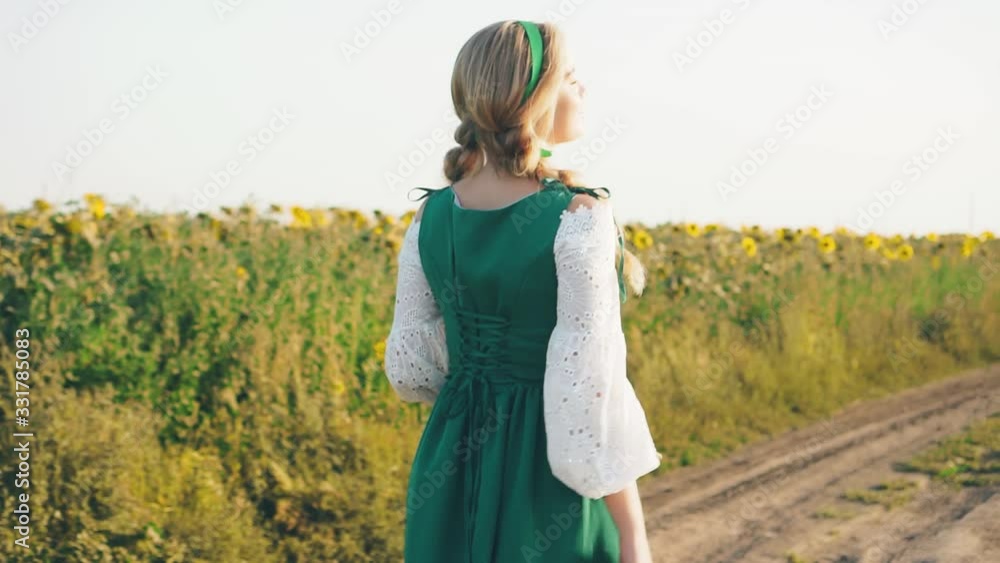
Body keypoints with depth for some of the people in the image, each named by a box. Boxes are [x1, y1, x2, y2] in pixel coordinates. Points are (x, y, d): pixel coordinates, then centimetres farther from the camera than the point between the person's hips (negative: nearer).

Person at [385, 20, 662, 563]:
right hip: (551, 475, -6)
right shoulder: (577, 217, -17)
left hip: (453, 467, 6)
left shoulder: (432, 215, 2)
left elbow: (410, 365, 7)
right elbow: (591, 379, -19)